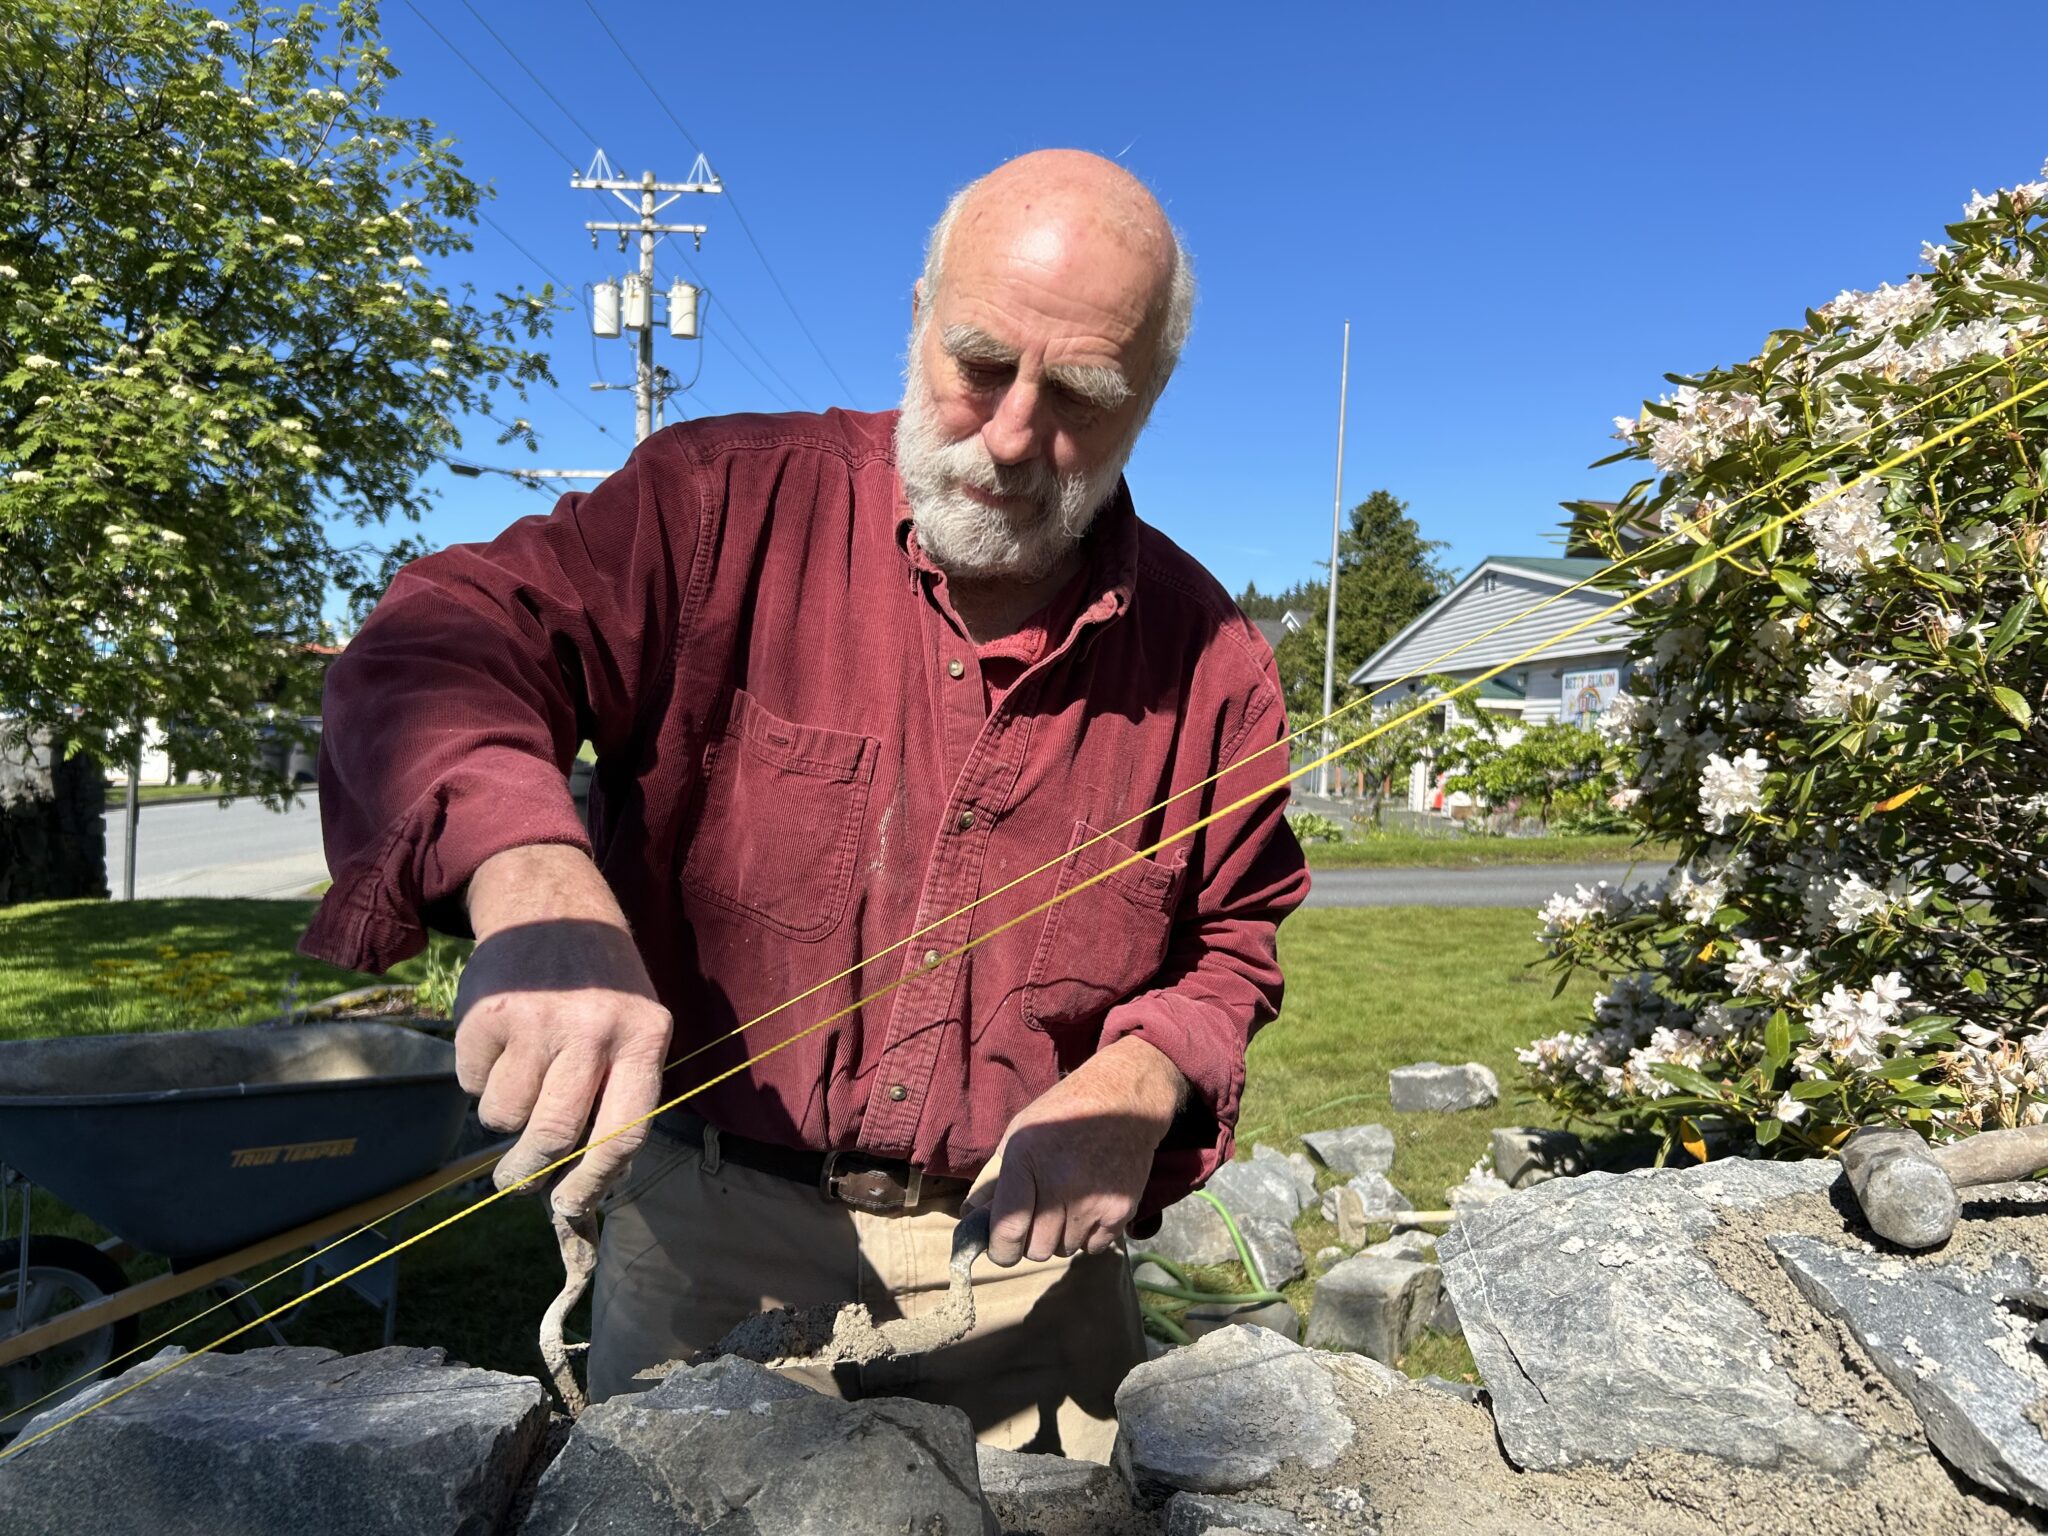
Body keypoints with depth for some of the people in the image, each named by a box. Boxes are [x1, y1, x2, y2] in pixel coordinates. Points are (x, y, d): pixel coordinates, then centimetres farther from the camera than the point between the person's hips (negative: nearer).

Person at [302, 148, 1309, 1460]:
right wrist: (529, 892, -40)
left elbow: (1234, 937, 9)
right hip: (712, 1233, -1)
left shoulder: (1205, 653, -2)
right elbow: (446, 645, -19)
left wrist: (1138, 1084, -12)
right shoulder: (728, 505, -8)